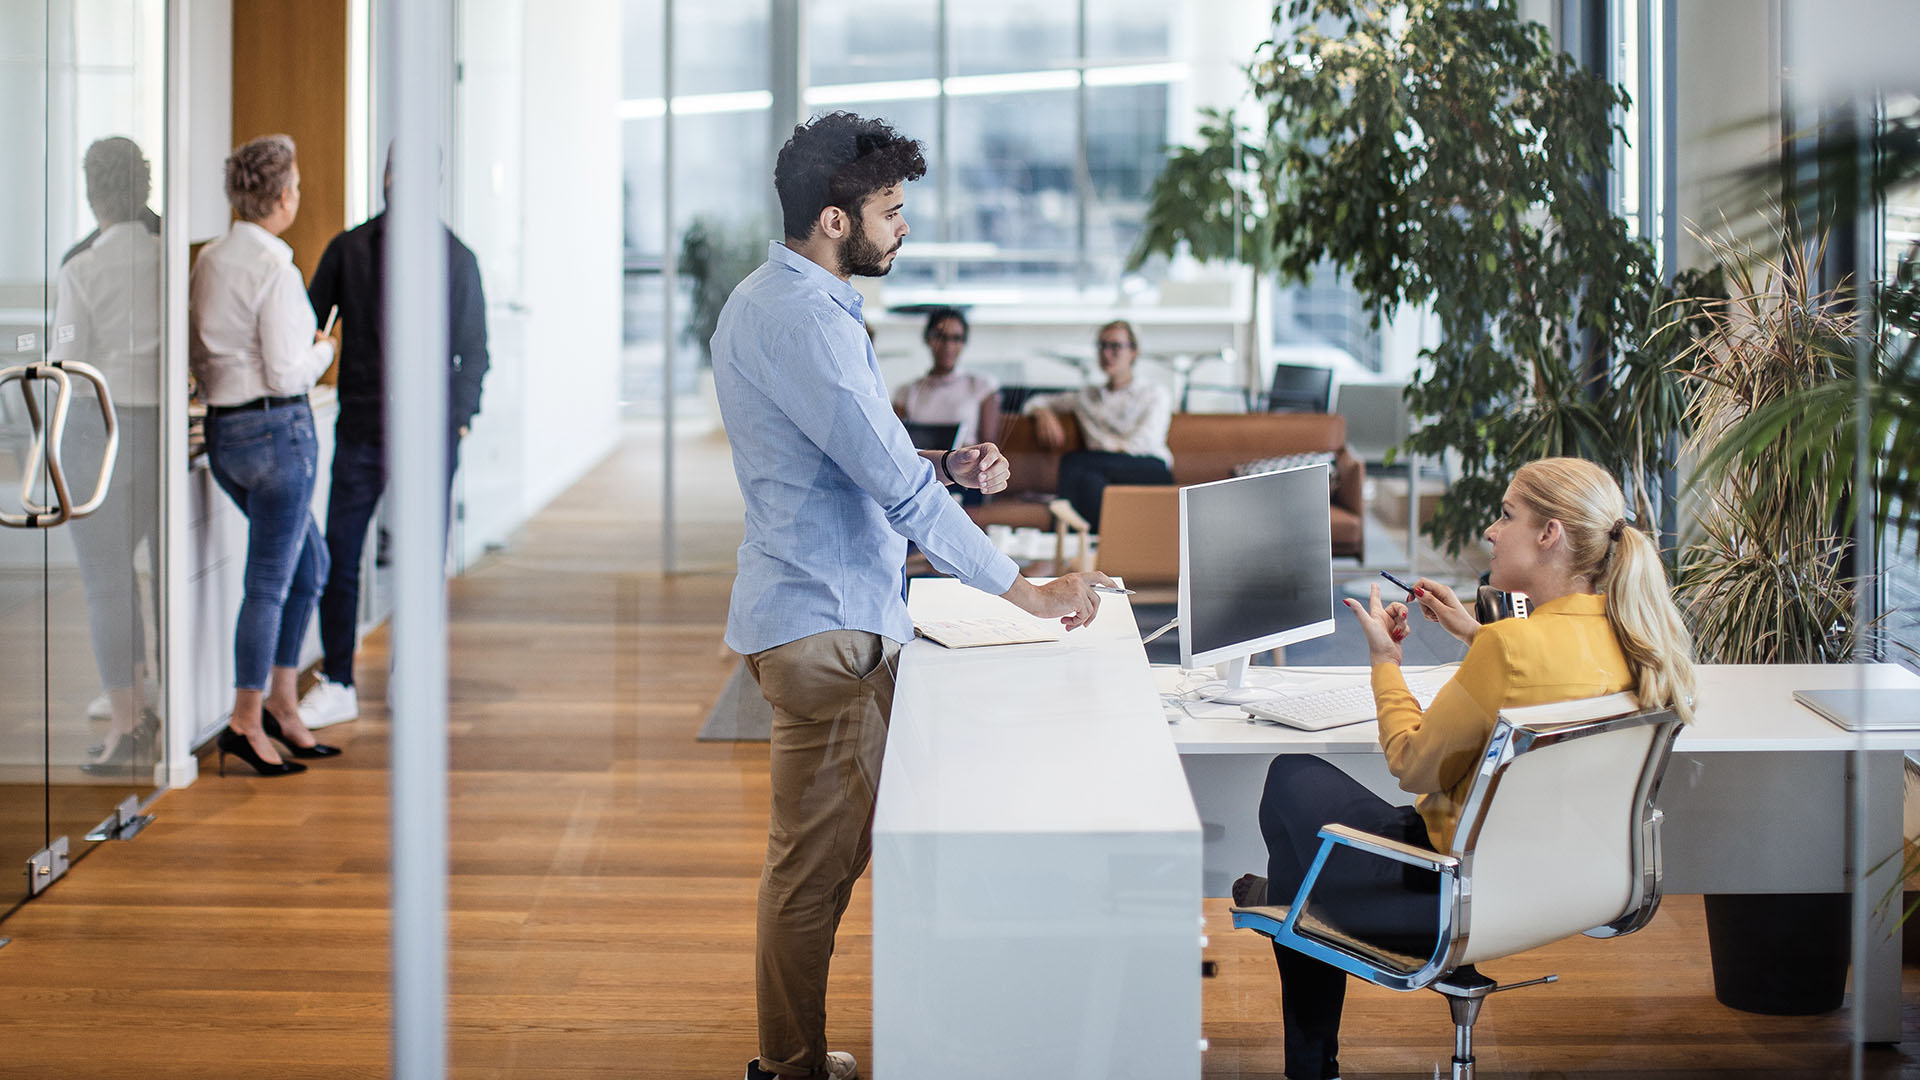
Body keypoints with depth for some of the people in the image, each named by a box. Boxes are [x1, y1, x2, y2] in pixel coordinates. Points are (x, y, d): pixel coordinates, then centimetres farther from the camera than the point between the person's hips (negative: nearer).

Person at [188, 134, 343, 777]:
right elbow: (286, 373, -17)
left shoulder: (208, 260, 9)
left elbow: (195, 354, 16)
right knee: (270, 579, -1)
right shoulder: (274, 267, -17)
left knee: (309, 563, 19)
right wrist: (323, 351, 0)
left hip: (221, 430, 9)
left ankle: (281, 702, 20)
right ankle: (246, 722, 3)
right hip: (276, 428, -9)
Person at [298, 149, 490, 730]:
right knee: (337, 559, 0)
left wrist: (460, 417, -3)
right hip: (359, 431, 1)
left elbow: (473, 350, 7)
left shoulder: (456, 258, 4)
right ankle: (336, 684, 11)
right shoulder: (350, 250, 6)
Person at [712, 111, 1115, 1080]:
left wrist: (943, 464, 5)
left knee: (841, 843, 15)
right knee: (816, 855, -2)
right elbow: (896, 485, -22)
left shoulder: (776, 301, 14)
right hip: (821, 623, -10)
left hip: (838, 612, 10)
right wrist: (1025, 590, -17)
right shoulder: (802, 320, -20)